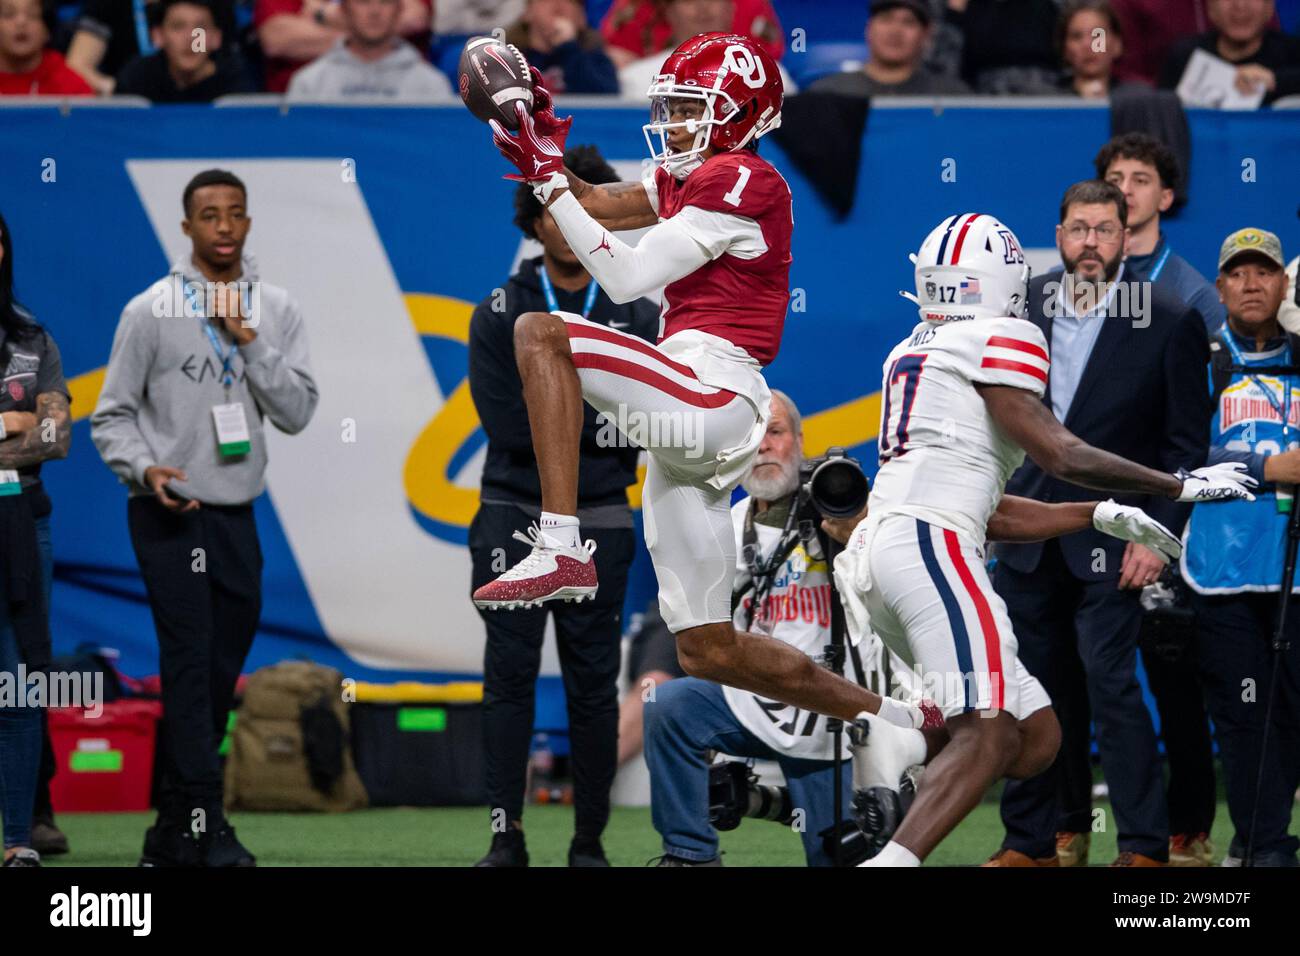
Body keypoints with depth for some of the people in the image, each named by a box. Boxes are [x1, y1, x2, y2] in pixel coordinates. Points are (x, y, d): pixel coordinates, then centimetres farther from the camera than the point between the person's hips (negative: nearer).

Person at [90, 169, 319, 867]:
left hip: (237, 515, 4)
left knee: (219, 676, 8)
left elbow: (296, 412, 1)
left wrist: (249, 341, -9)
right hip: (168, 515, -4)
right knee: (190, 664, -14)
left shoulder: (278, 312, 8)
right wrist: (144, 468, -17)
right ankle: (204, 824, -17)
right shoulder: (151, 311, -2)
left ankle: (172, 835, 17)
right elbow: (111, 416, 1)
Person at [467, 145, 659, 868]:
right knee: (509, 677, -4)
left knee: (595, 684, 1)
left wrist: (557, 424, -13)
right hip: (513, 517, 0)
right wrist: (596, 428, -10)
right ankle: (508, 838, -2)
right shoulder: (500, 318, 3)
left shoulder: (641, 318, 6)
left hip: (597, 523, 1)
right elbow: (509, 429, -8)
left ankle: (590, 842, 6)